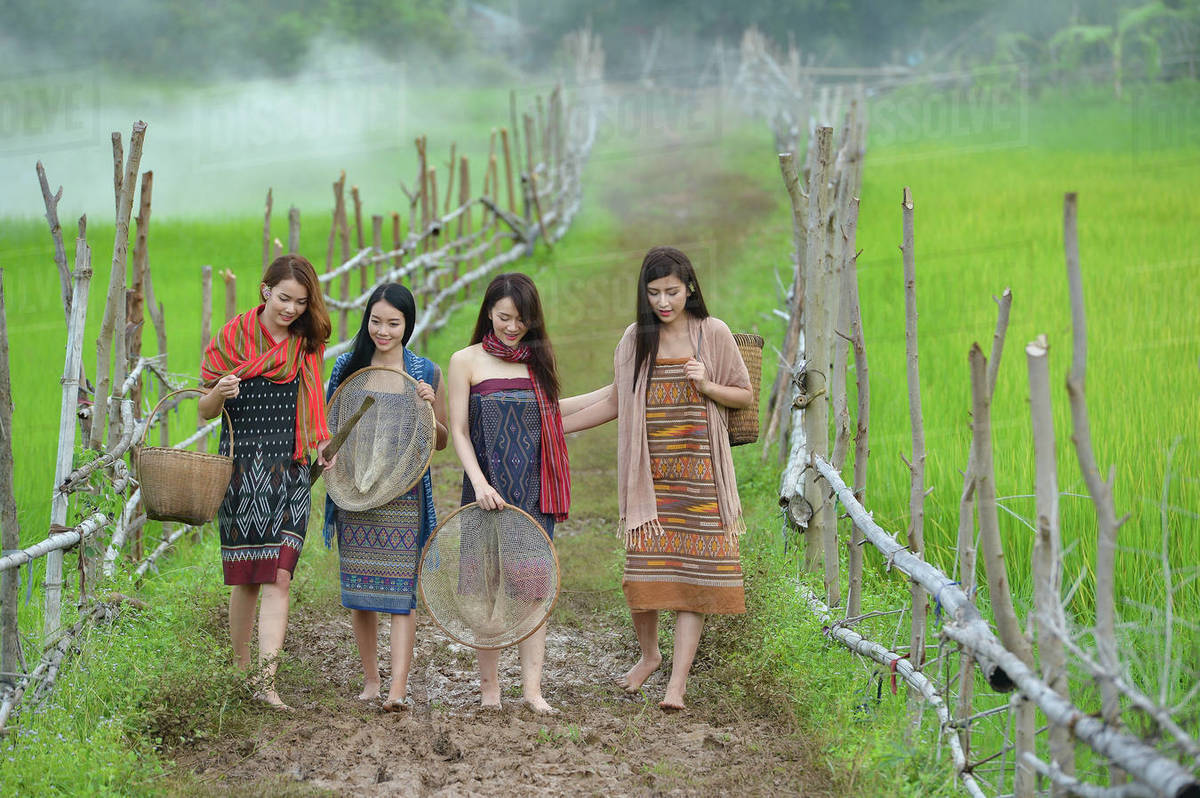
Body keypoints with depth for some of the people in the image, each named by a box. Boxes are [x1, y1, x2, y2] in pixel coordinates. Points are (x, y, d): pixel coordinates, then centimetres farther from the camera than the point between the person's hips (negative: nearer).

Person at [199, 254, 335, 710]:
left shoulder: (307, 346, 9)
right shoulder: (232, 337, 0)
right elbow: (205, 410, 3)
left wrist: (322, 444, 1)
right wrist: (219, 394, -19)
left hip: (290, 473, 2)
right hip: (241, 470, -2)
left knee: (278, 578, -8)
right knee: (245, 578, 5)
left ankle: (267, 682, -13)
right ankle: (239, 669, 22)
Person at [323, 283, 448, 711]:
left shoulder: (426, 373, 3)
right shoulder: (347, 366, 6)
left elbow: (441, 442, 8)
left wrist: (429, 409, -10)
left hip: (404, 495, -2)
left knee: (401, 589, -8)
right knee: (359, 586, 5)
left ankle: (398, 689, -13)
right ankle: (370, 680, 19)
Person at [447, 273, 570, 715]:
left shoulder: (539, 360, 11)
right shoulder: (467, 361, 2)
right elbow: (459, 430, -2)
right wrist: (479, 483, -12)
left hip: (534, 491, 2)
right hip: (488, 490, -2)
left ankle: (532, 687, -7)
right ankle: (489, 684, 10)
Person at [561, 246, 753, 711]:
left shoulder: (712, 333, 2)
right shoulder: (636, 339, 8)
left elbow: (746, 395, 8)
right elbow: (616, 399, 17)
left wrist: (706, 386, -11)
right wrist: (551, 418, 16)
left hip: (699, 471, -2)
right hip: (649, 472, 2)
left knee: (692, 569, -5)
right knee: (644, 567, -5)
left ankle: (678, 681, -4)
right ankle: (648, 654, 22)